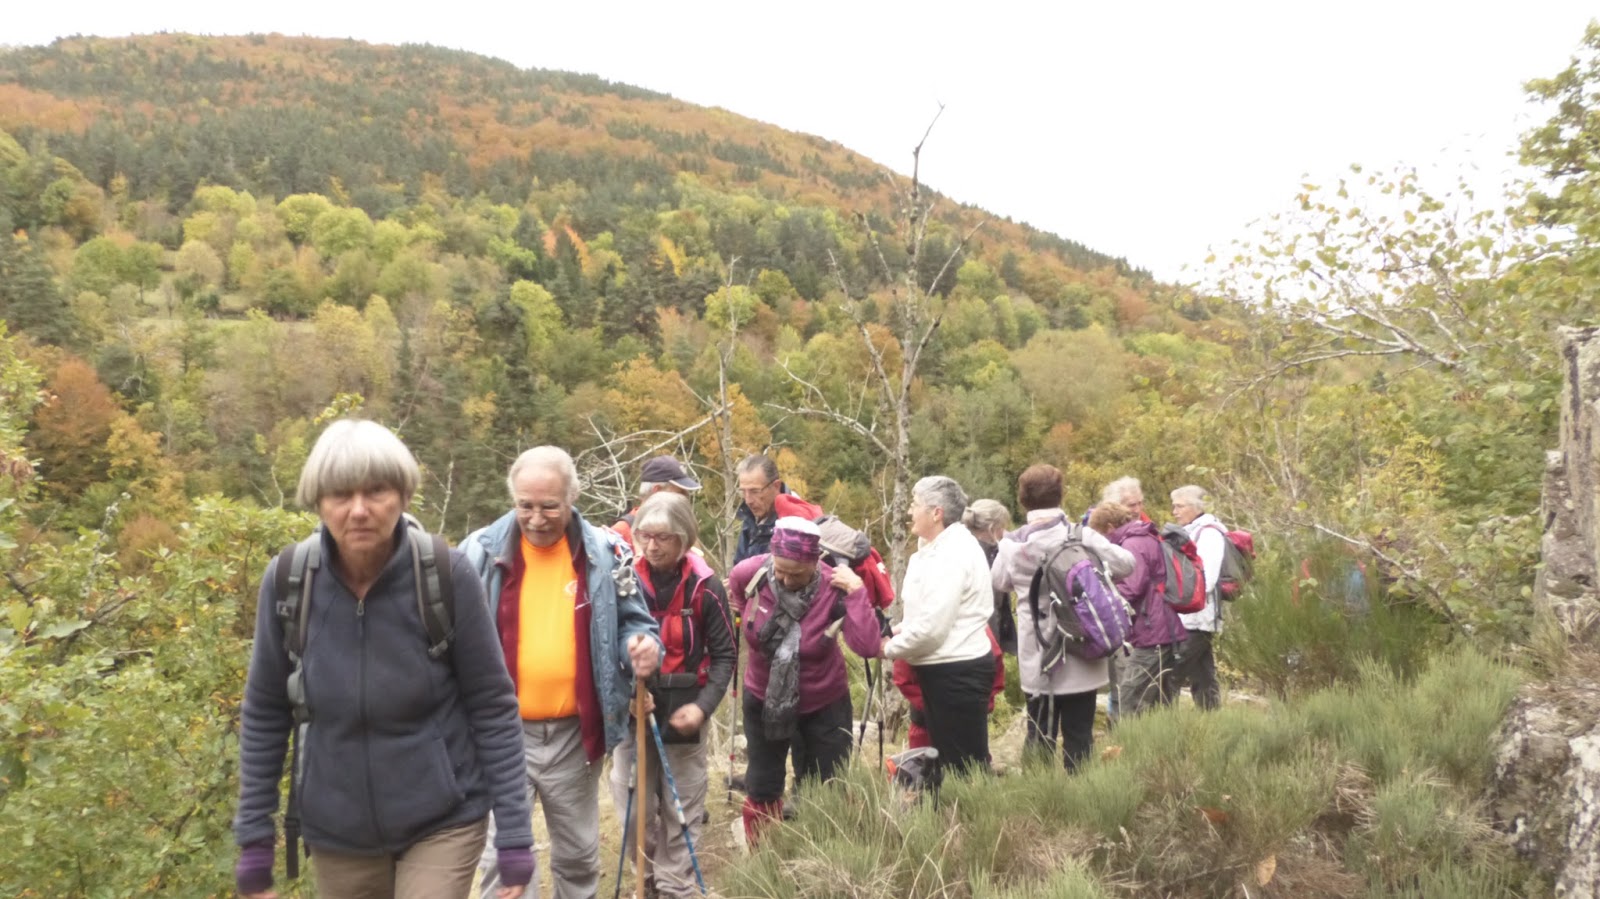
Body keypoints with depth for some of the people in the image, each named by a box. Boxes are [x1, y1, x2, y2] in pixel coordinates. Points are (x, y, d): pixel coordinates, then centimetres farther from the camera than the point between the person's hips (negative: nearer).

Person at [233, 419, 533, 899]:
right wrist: (254, 840, 1)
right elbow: (264, 714, 0)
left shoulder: (446, 576, -18)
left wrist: (514, 835, -10)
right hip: (336, 832, 3)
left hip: (443, 822, -2)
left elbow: (493, 707, -10)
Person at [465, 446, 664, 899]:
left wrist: (643, 645, -16)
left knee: (579, 853, 18)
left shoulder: (605, 552, -3)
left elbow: (631, 620, 7)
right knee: (503, 854, 4)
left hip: (575, 733, 1)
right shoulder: (481, 551, -4)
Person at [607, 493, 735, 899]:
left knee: (682, 808, 8)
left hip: (682, 711, -1)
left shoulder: (704, 587, -9)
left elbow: (724, 654, -4)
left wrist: (704, 706, -16)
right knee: (632, 805, 8)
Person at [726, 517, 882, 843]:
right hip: (763, 701, 2)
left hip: (824, 705, -2)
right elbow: (728, 598, 5)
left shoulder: (833, 589, -26)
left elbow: (868, 646, -39)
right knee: (761, 792, 16)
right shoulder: (750, 574, -20)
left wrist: (856, 592, -40)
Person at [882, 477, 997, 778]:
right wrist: (900, 628, 6)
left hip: (957, 671, -11)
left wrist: (890, 648, -11)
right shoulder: (940, 547, 12)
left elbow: (933, 626, -25)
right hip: (946, 667, 11)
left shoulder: (952, 555, -20)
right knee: (947, 758, 17)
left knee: (966, 763, -2)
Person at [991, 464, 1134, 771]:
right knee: (1078, 734, 8)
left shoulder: (1012, 545, -4)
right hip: (1080, 655, -2)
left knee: (1040, 734, 11)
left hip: (1036, 657, 2)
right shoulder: (1081, 536, -12)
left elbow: (998, 582, 12)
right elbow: (1126, 563, -4)